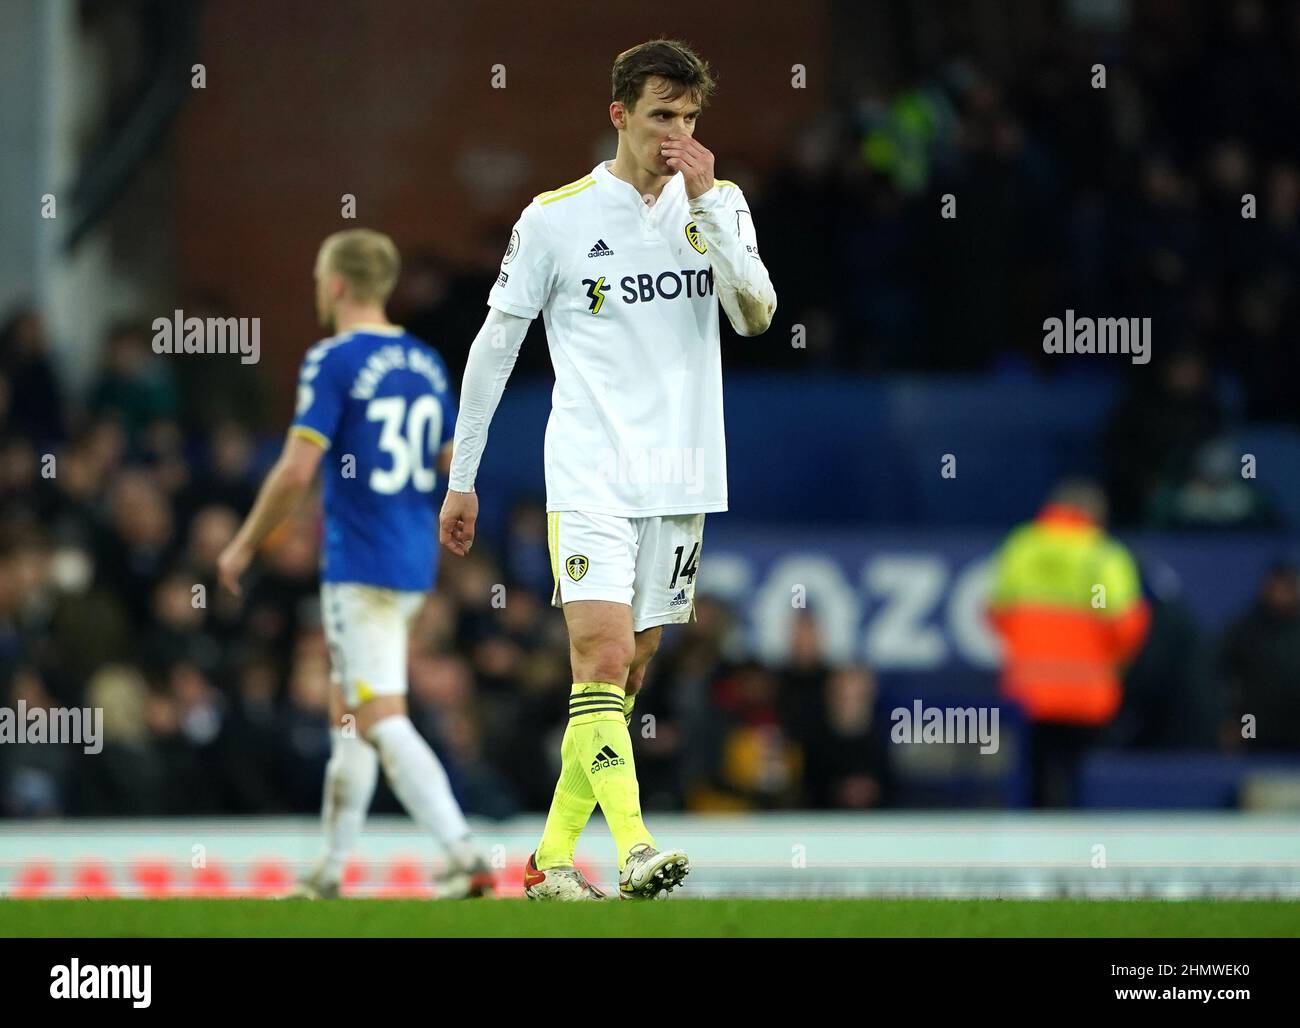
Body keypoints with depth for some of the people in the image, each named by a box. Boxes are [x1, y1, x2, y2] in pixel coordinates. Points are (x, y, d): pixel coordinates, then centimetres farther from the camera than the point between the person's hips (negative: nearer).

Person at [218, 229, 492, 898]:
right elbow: (453, 461, 13)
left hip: (359, 566, -8)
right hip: (414, 565, 8)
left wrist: (244, 545, -7)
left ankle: (464, 859, -22)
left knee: (381, 720, -10)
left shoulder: (332, 361, -12)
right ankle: (328, 873, 22)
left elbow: (297, 470, -18)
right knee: (347, 712, 17)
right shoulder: (426, 362, 10)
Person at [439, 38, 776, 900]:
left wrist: (707, 207, -14)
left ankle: (552, 858, 15)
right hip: (590, 474, -4)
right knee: (603, 653, -18)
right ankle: (635, 849, -27)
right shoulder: (556, 217, -2)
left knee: (628, 671, 6)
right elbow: (495, 346, 4)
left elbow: (757, 315, -7)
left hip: (681, 476, 4)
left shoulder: (719, 205, 8)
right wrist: (463, 478, 4)